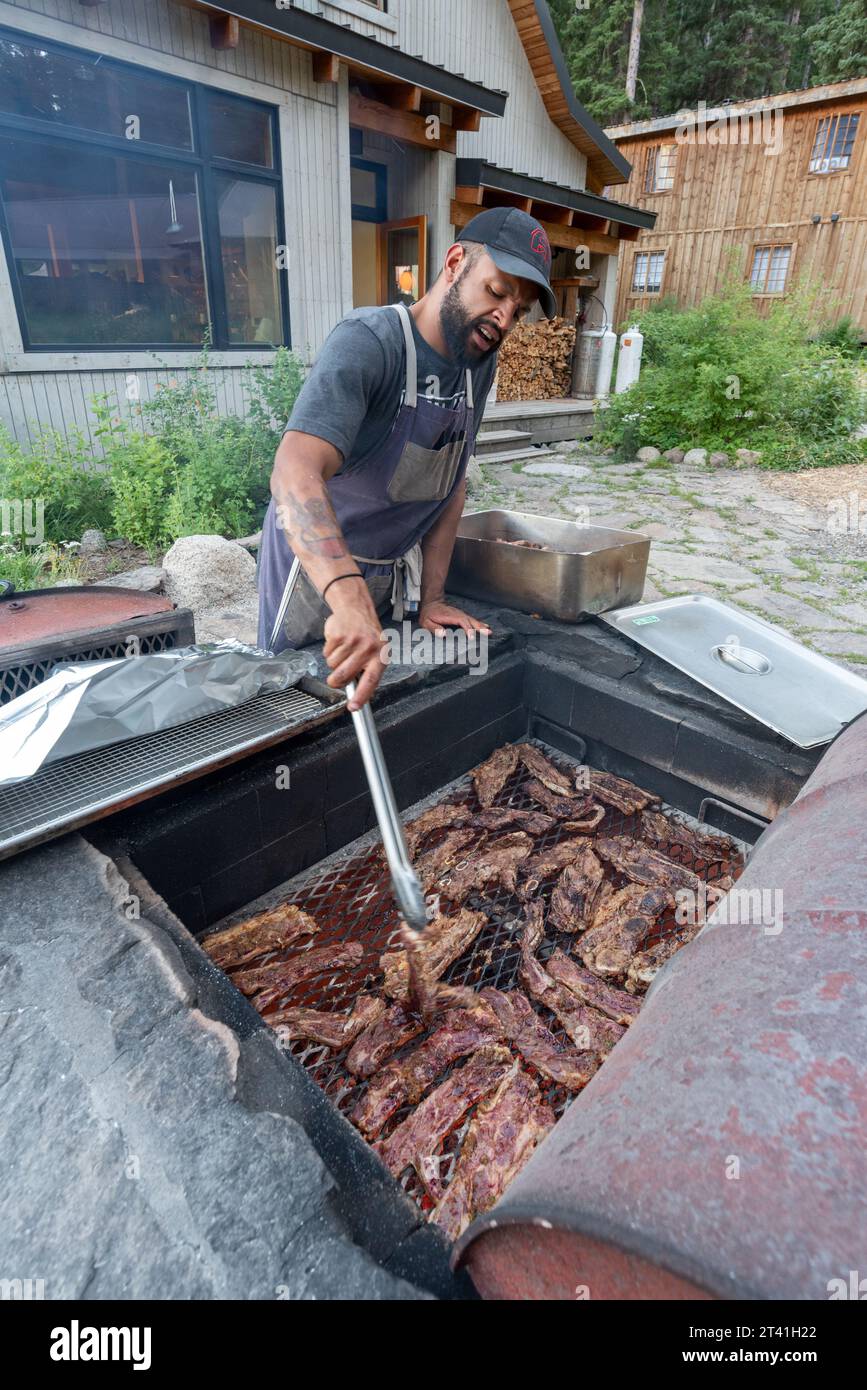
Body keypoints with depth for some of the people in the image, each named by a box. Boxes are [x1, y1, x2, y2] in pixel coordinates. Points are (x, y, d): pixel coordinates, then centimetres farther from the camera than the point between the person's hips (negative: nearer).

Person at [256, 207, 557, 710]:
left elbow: (452, 484, 3)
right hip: (315, 570, -6)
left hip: (397, 576, 7)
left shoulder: (482, 364, 0)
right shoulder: (369, 342, -23)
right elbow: (295, 473, -38)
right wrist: (348, 597, -53)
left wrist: (432, 598, -4)